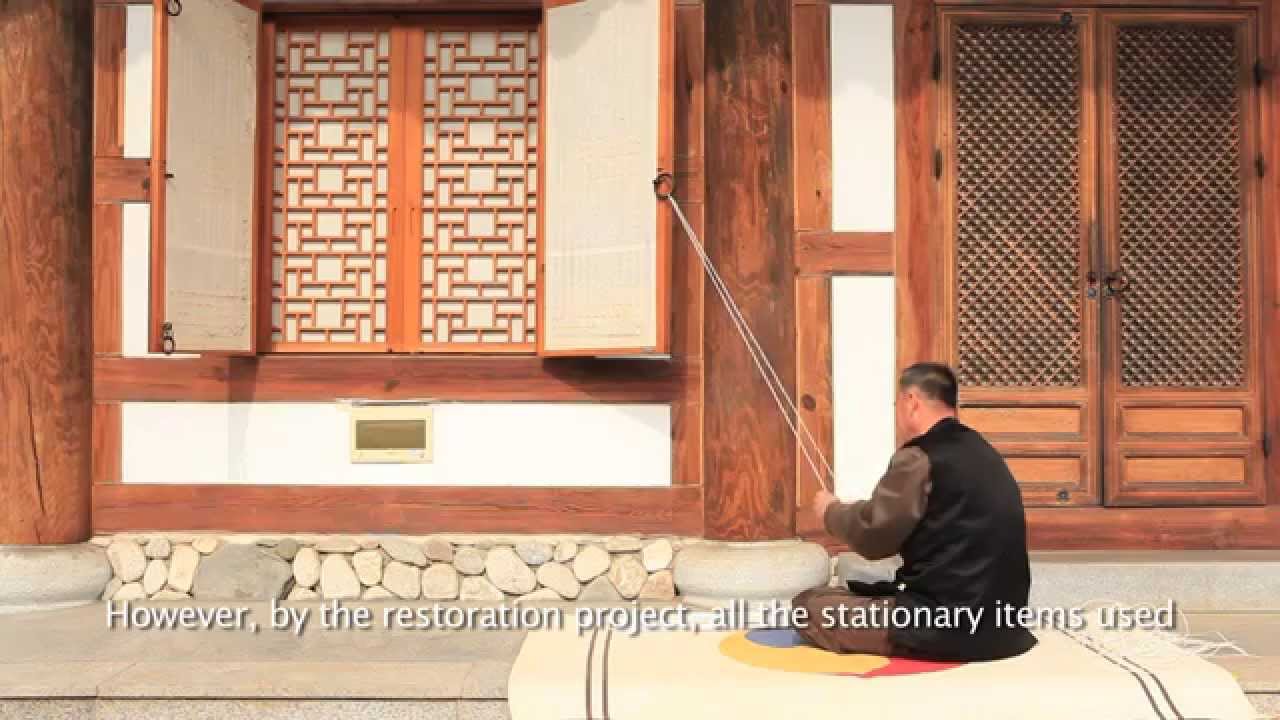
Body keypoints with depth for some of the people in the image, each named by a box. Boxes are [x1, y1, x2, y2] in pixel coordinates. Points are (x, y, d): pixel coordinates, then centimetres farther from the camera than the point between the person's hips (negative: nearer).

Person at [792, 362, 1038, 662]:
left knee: (808, 605, 1)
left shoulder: (921, 458, -14)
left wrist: (831, 510, 11)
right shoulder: (982, 452, 12)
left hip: (945, 625, -9)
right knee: (860, 590, 29)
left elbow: (871, 537, -9)